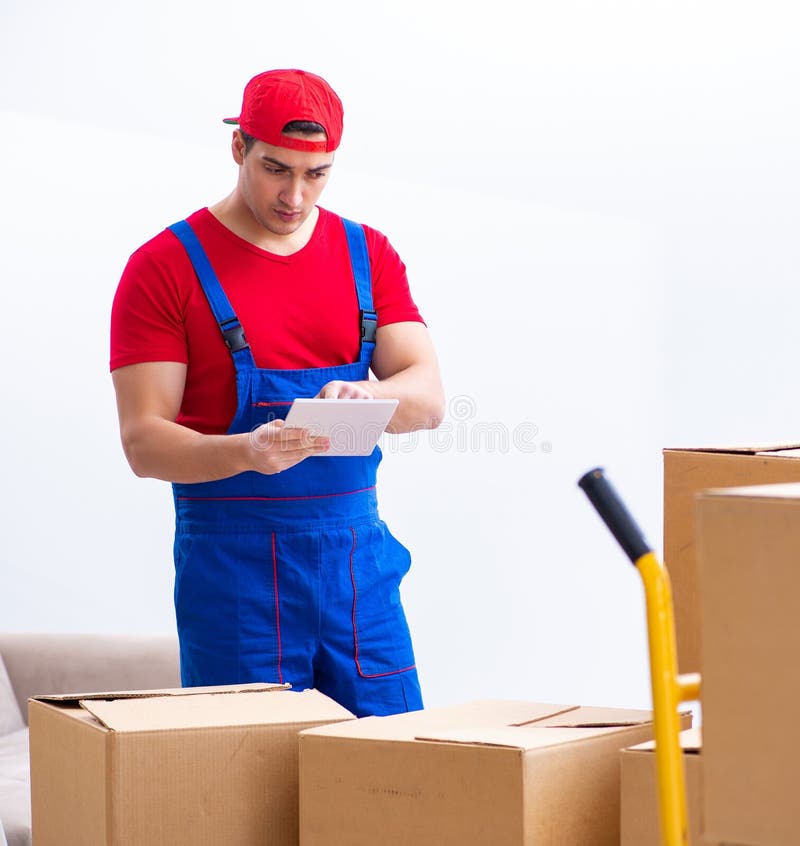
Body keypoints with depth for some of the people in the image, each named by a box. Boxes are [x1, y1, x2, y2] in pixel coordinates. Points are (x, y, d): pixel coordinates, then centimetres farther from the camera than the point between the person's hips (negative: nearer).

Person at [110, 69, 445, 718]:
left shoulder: (368, 255, 10)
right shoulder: (166, 267, -3)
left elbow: (428, 398, 0)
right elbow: (144, 443, -9)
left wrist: (367, 396, -22)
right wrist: (244, 452, -28)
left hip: (359, 552, 4)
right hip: (232, 561, -3)